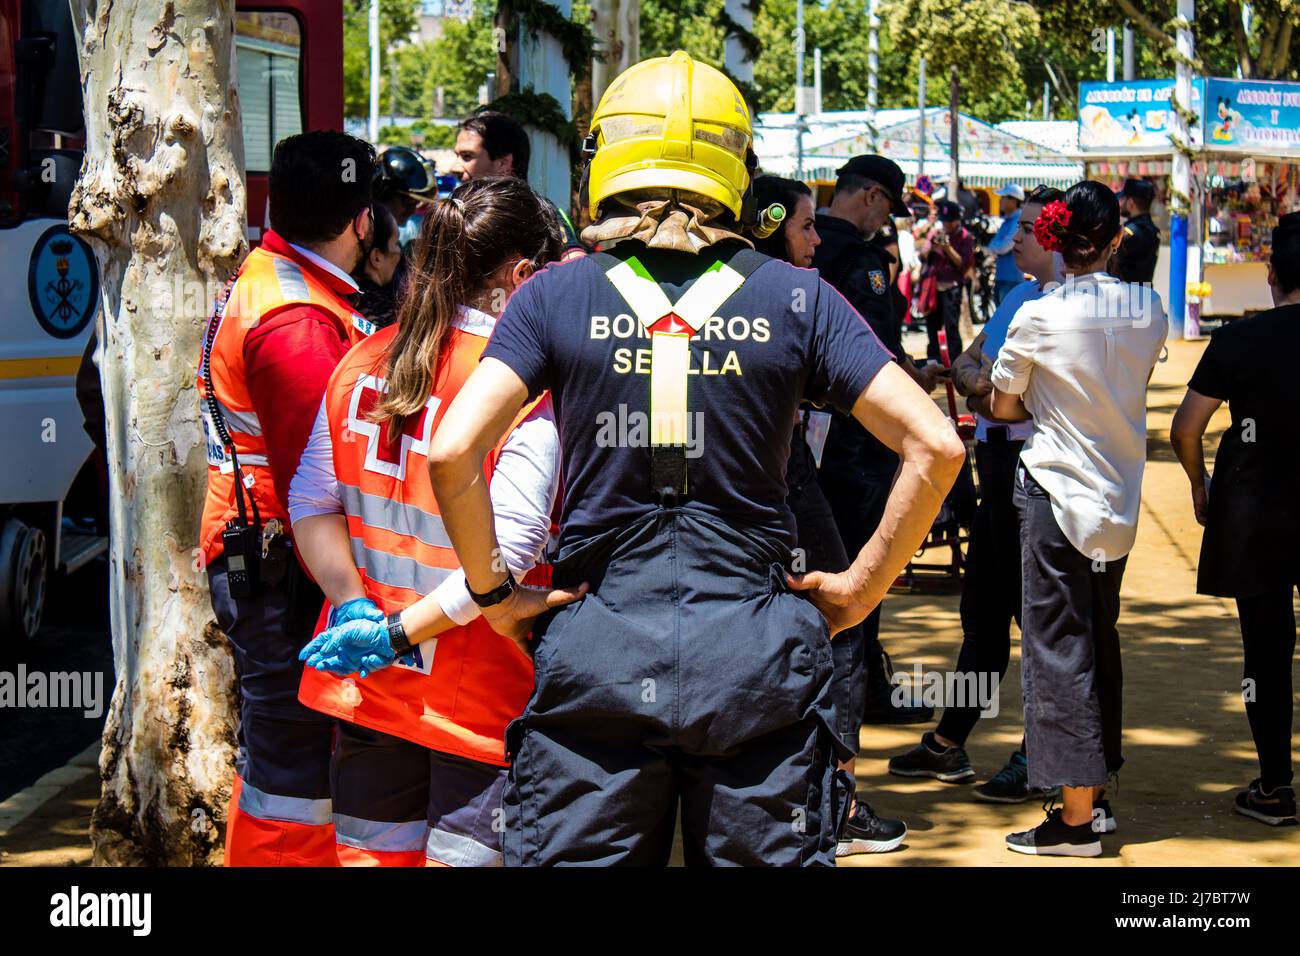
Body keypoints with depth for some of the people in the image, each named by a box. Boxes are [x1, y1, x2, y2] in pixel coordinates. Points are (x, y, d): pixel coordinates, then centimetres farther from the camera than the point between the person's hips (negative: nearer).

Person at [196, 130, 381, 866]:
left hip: (255, 550, 11)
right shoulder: (299, 323, -21)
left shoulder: (262, 277, 12)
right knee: (292, 758, -5)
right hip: (286, 569, -11)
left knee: (279, 745, 20)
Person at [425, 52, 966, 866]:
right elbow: (935, 445, -4)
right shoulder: (794, 299, 1)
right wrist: (861, 586, 5)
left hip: (597, 650, 0)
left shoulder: (556, 296, 0)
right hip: (754, 647, 0)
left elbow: (453, 451, -11)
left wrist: (491, 590, 2)